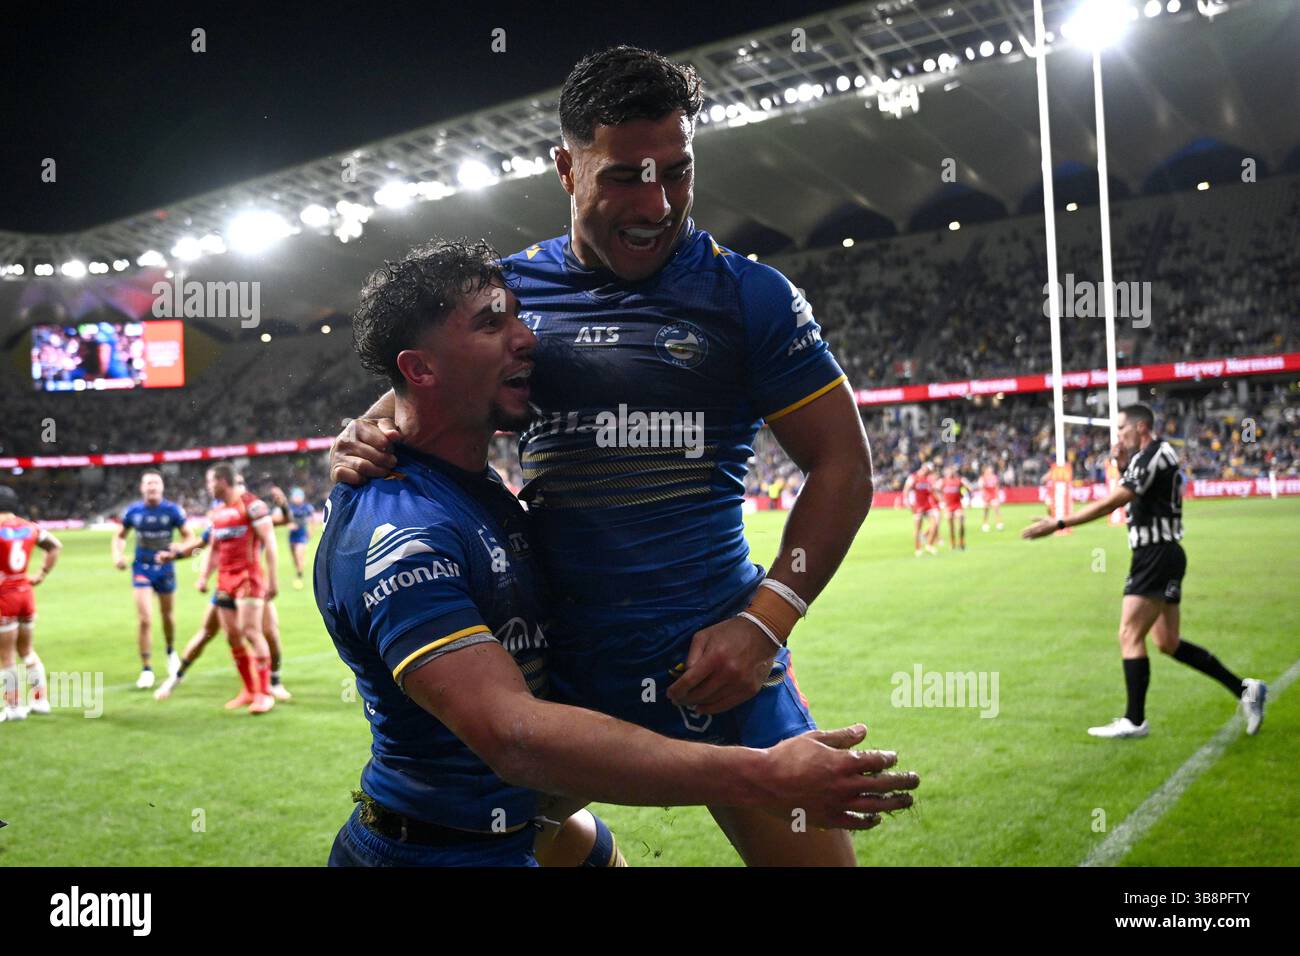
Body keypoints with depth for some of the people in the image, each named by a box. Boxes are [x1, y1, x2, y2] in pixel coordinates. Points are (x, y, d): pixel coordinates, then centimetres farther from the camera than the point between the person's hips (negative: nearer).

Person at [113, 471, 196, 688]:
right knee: (144, 619, -10)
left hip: (165, 568, 0)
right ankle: (146, 669, -2)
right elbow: (120, 536, 12)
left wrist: (173, 552, -22)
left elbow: (189, 537, -4)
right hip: (142, 568, 0)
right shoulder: (133, 511, -4)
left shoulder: (172, 510, -9)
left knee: (168, 615, 16)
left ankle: (171, 652, 44)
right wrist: (118, 555, -7)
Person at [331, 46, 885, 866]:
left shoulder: (748, 296, -4)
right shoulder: (511, 289, 4)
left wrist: (765, 620, -12)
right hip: (558, 659, 3)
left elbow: (842, 466, -2)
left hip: (712, 660, -2)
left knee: (811, 850, 2)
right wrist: (359, 442, -8)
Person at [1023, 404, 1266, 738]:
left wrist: (1059, 523, -23)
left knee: (1130, 635, -8)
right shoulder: (1160, 454, 15)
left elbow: (1111, 502, -22)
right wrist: (1122, 465, 8)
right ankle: (1244, 689, 19)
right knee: (1168, 642, 14)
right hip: (1164, 556, 10)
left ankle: (1134, 721, -5)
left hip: (1157, 555, -10)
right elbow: (1132, 497, 24)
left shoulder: (1149, 457, -15)